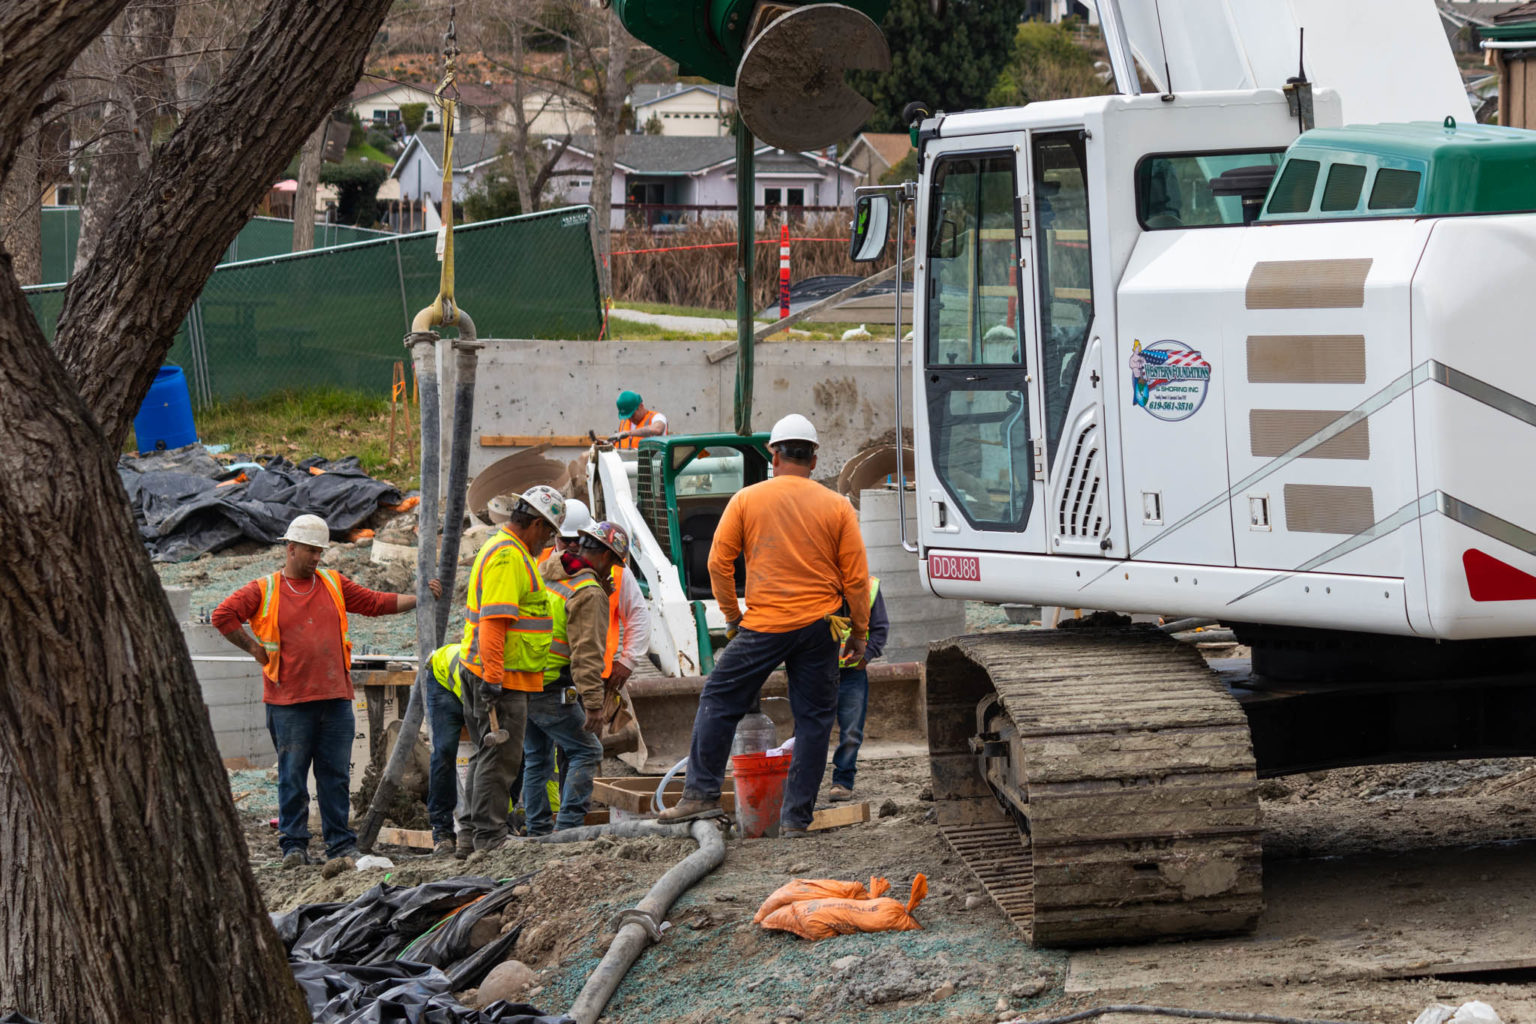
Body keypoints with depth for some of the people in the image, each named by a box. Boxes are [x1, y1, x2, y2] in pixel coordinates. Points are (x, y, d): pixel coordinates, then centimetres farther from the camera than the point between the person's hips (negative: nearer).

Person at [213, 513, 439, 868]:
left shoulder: (334, 585, 14)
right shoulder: (264, 591, 2)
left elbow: (378, 603, 17)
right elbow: (222, 616, -2)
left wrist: (418, 598, 8)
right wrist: (254, 649, -2)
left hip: (335, 698, 3)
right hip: (289, 702, -3)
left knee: (336, 774, 5)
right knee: (292, 775, 0)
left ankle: (341, 844, 9)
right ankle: (293, 845, 6)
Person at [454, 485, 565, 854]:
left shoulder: (501, 549, 20)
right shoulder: (508, 557, -15)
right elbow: (494, 620, -23)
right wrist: (493, 677, -26)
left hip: (493, 675, 11)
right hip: (502, 676, -11)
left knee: (488, 755, 15)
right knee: (500, 758, -7)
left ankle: (471, 837, 18)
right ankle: (489, 839, -6)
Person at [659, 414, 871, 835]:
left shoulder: (747, 500, 1)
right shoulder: (837, 507, 2)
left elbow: (719, 563, 0)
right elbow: (856, 576, 2)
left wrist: (732, 616, 11)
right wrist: (860, 631, 11)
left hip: (763, 626, -1)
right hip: (819, 627, 1)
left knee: (719, 701, 11)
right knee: (813, 719, 7)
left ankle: (701, 794, 6)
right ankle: (795, 817, 6)